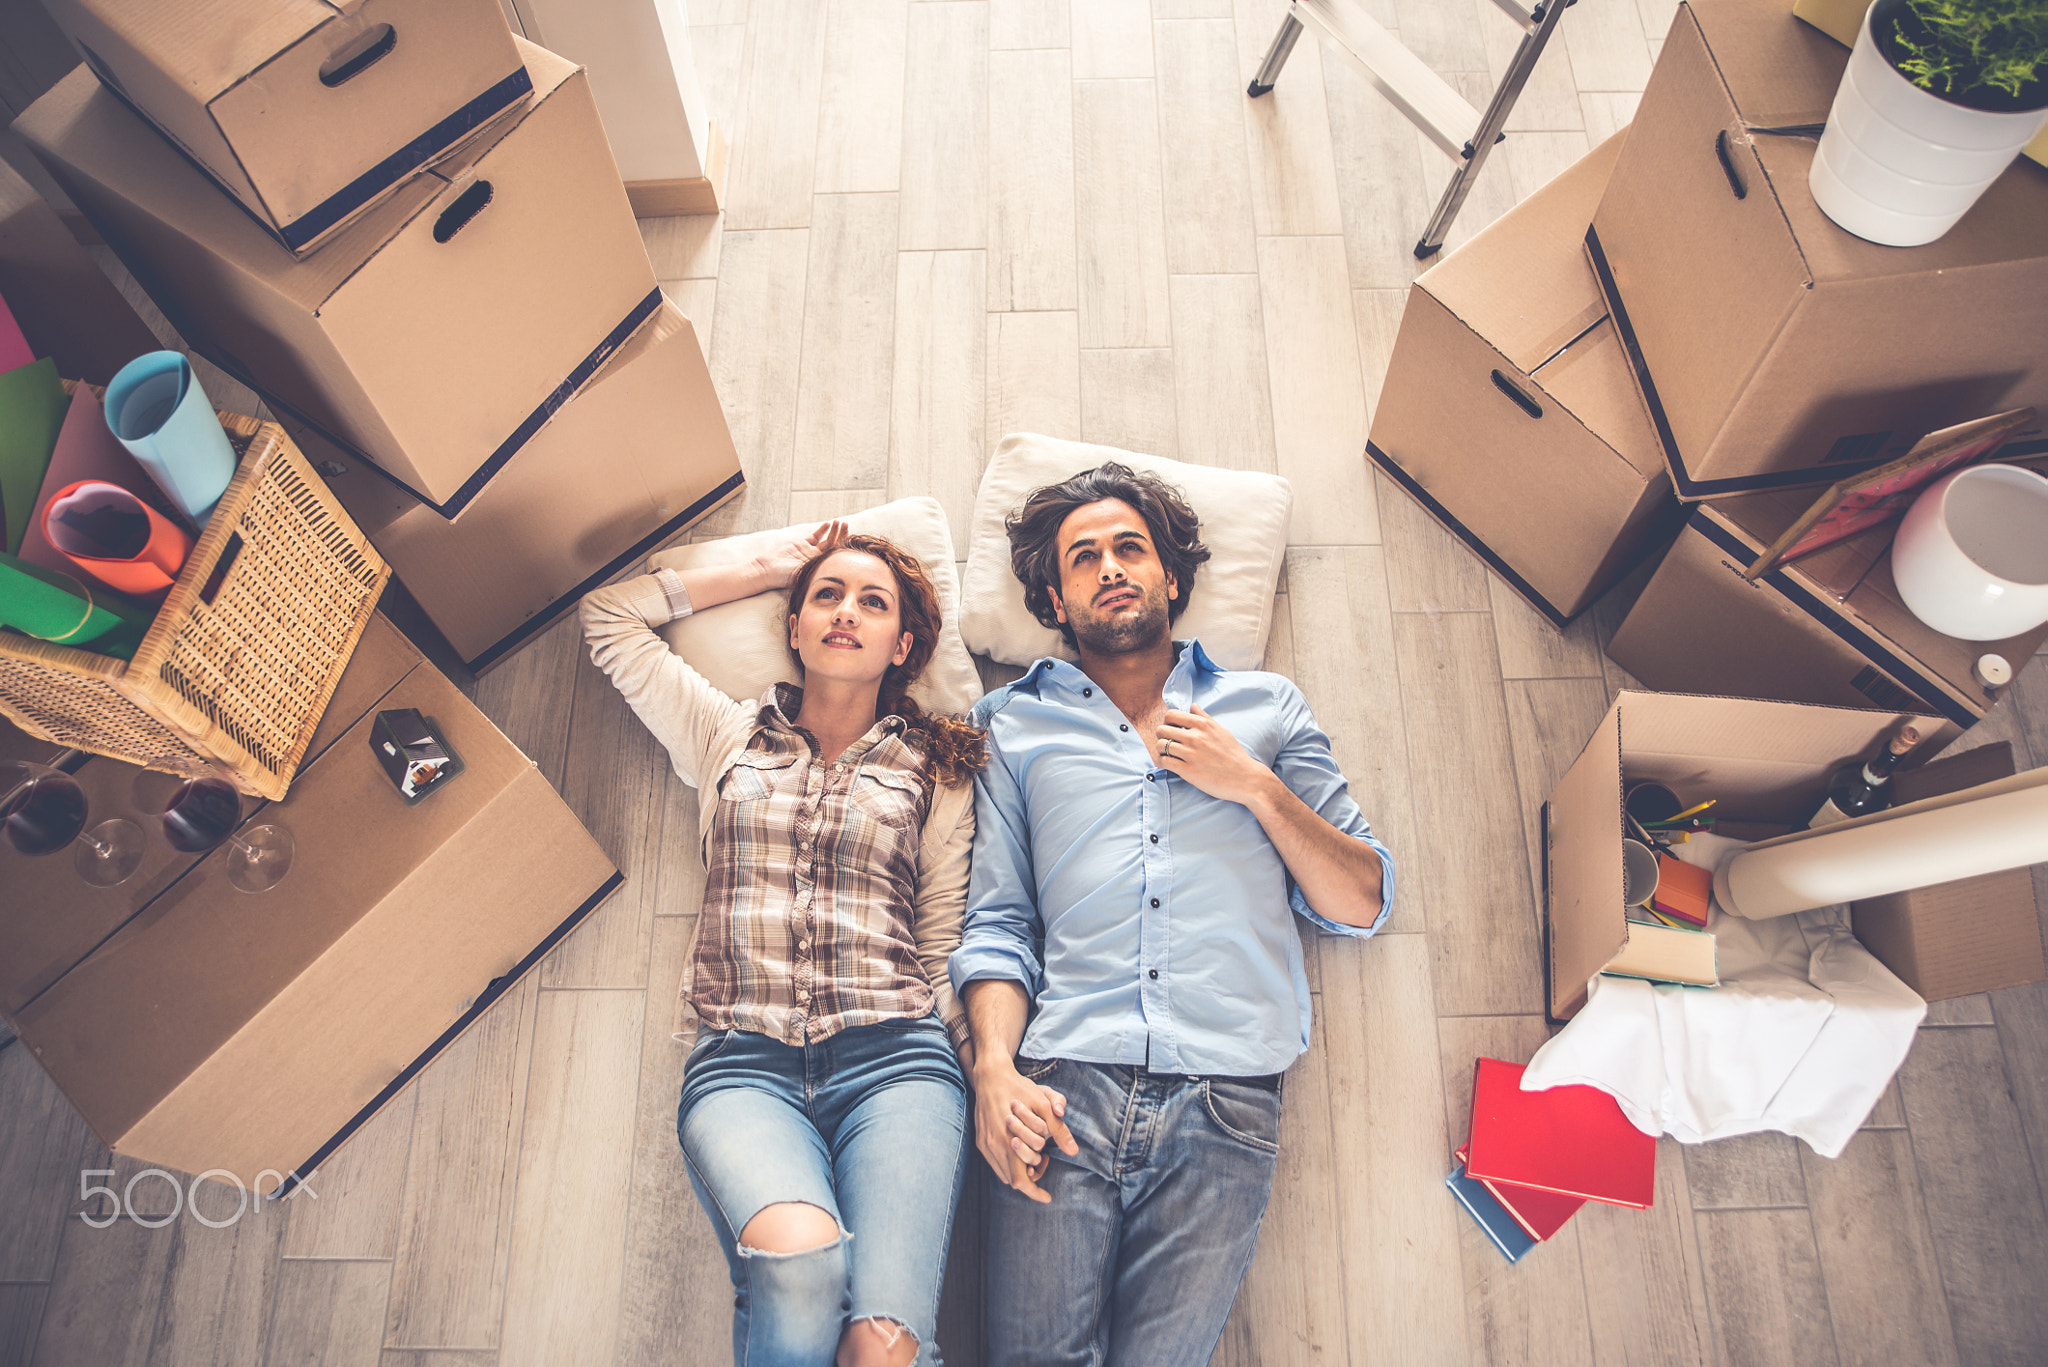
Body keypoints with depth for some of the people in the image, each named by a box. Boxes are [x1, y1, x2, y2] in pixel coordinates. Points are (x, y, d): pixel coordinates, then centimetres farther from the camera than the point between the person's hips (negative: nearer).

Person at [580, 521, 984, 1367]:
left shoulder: (935, 772, 19)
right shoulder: (728, 739, 23)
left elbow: (944, 948, 14)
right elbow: (609, 616, 27)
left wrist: (988, 1084, 0)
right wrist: (765, 571, 29)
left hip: (894, 1053, 0)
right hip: (744, 1060, 1)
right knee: (799, 1262, -31)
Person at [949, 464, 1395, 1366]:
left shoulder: (1266, 708, 18)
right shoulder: (1015, 724, 17)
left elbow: (1362, 906, 14)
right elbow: (996, 923, 9)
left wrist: (1255, 786, 1)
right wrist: (996, 1067, -8)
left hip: (1226, 1096, 0)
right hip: (1063, 1087, 0)